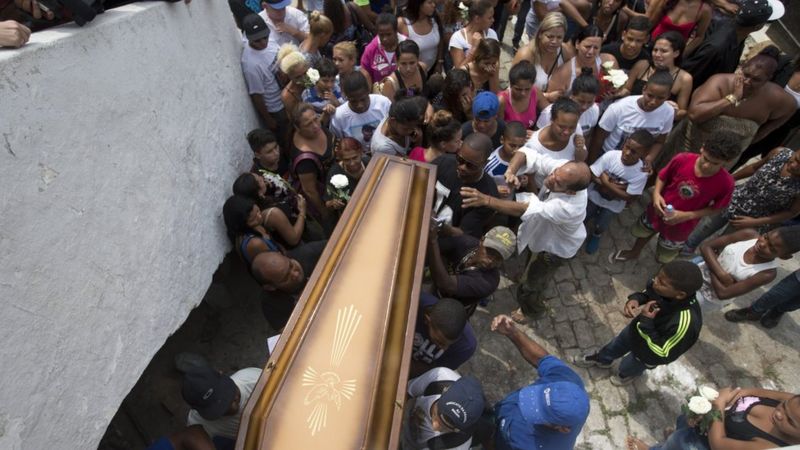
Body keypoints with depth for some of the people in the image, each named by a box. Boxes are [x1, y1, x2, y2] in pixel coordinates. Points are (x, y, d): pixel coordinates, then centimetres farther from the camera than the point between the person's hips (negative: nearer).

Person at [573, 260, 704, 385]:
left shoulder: (684, 323, -46)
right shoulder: (667, 291, -30)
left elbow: (661, 355, -33)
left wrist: (646, 321, -41)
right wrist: (635, 299, -26)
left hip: (649, 353, -4)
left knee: (628, 367, 29)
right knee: (615, 346, 32)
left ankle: (626, 375, 65)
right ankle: (601, 359, 64)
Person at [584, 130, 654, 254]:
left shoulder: (641, 173, -28)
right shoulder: (611, 155, -28)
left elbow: (629, 198, -24)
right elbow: (591, 175, -23)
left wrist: (606, 183, -30)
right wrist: (615, 186, -32)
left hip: (613, 205, -1)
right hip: (594, 195, 1)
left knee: (600, 227, 13)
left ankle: (595, 235, 48)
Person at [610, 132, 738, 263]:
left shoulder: (726, 183, -28)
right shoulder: (682, 159, -27)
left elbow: (714, 208, -12)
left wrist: (687, 216, -25)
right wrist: (656, 194, -25)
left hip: (679, 227, -2)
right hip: (658, 211, 2)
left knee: (663, 258, 19)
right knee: (643, 233, 31)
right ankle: (634, 252, 63)